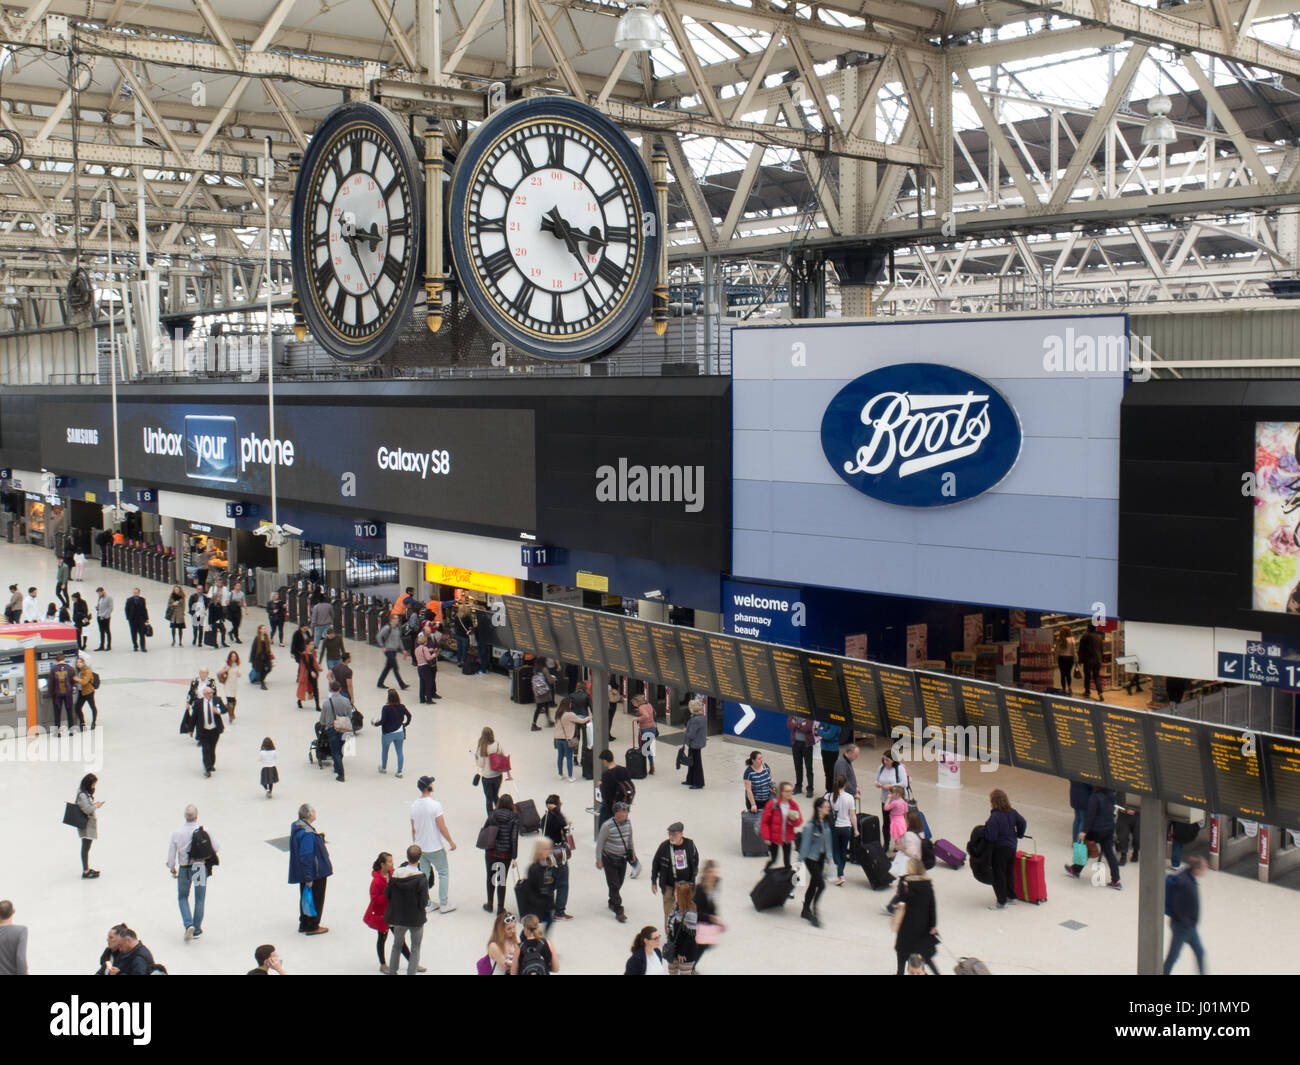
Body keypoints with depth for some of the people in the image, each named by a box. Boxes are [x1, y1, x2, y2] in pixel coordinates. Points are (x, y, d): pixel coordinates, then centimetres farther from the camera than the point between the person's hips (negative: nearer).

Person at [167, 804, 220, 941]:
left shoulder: (177, 833, -13)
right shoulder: (204, 831, -15)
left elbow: (171, 854, -5)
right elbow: (217, 848, -6)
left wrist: (172, 868, 13)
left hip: (184, 869, 0)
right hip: (201, 868, 0)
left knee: (182, 897, 19)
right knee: (199, 899, 15)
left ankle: (188, 924, -1)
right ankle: (197, 930, 22)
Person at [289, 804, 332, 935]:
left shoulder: (297, 826, 0)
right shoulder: (307, 834, -30)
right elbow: (306, 857, -27)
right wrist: (309, 878, -23)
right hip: (315, 874, -9)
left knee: (305, 897, 22)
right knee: (315, 898, 8)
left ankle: (304, 924, 34)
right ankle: (312, 927, 20)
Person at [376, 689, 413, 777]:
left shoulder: (386, 708, -19)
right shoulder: (401, 707, -7)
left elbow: (382, 721, -18)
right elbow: (409, 715, -5)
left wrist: (375, 723, -1)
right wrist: (406, 723, 11)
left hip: (388, 733, -2)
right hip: (400, 733, 3)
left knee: (384, 750, 21)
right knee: (400, 752, 8)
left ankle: (383, 768, 38)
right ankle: (399, 772, 7)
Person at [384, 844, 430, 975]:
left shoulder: (395, 874, -11)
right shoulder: (421, 879, -22)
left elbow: (387, 894, -2)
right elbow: (423, 903, -20)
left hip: (398, 917, 3)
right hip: (416, 919, -3)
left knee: (397, 944, 24)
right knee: (416, 947, 16)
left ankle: (392, 971, 31)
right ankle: (411, 971, 13)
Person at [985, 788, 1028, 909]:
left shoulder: (994, 817, -25)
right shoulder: (1012, 813, -2)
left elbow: (991, 836, -28)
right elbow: (1022, 823, 8)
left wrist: (985, 827, -10)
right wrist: (1019, 835, 23)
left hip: (1000, 849, -8)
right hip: (1012, 847, 8)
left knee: (998, 876, 3)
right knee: (1010, 872, 23)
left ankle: (1001, 901, 8)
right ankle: (1011, 896, 35)